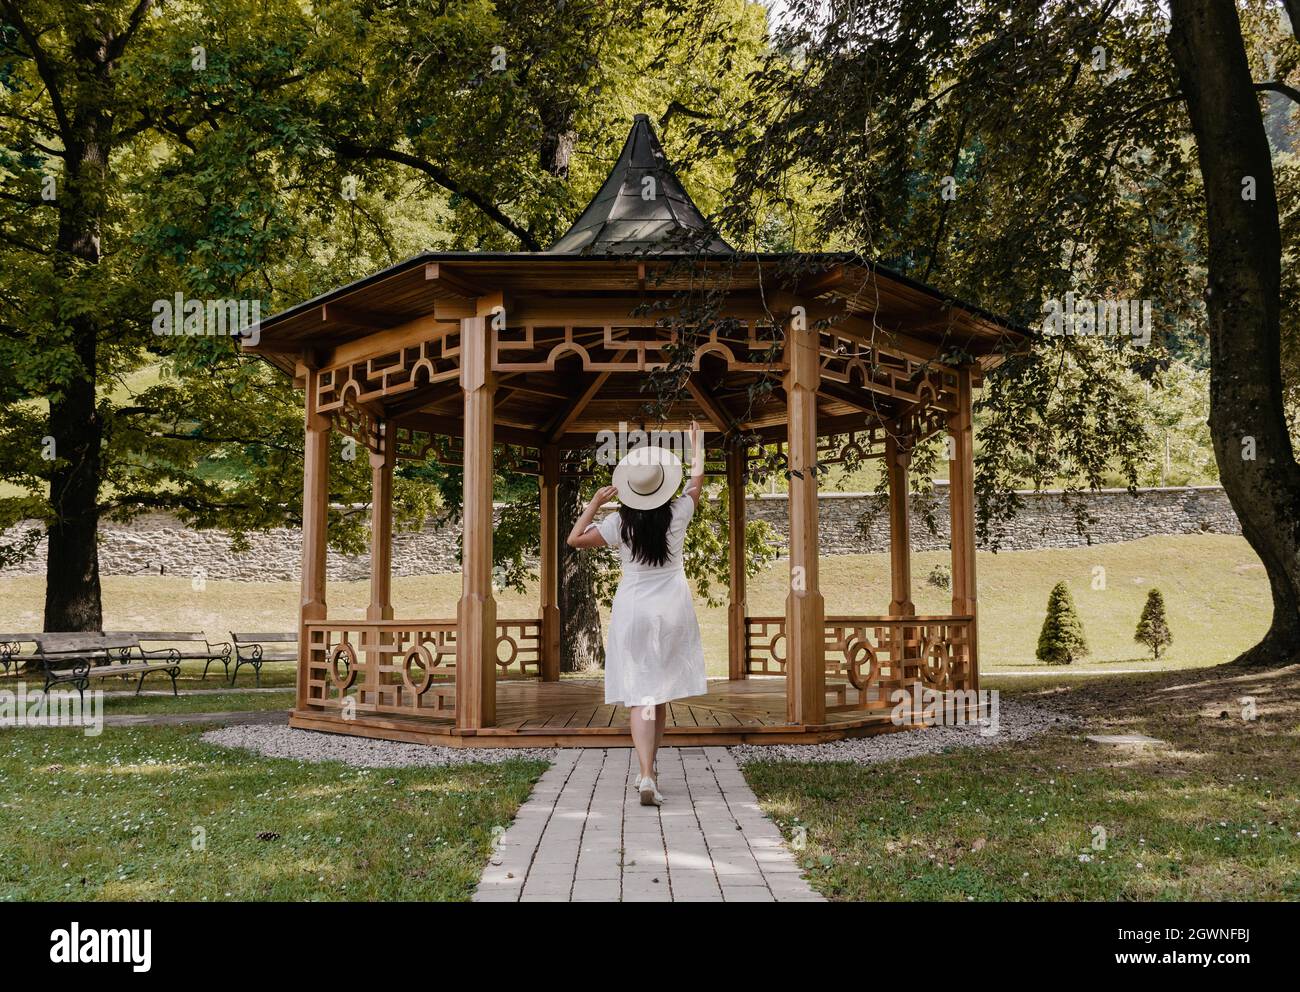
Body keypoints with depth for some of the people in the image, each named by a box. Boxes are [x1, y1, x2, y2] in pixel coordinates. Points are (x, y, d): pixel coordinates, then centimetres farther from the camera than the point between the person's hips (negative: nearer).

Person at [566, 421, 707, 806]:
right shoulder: (677, 514, -5)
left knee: (640, 696, -4)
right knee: (661, 694, 13)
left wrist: (594, 503, 6)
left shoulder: (620, 522, -9)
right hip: (672, 609, 2)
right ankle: (647, 772, 21)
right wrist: (697, 443, 28)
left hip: (632, 611, -2)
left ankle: (646, 776, -19)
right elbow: (697, 479, 13)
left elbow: (575, 539, 0)